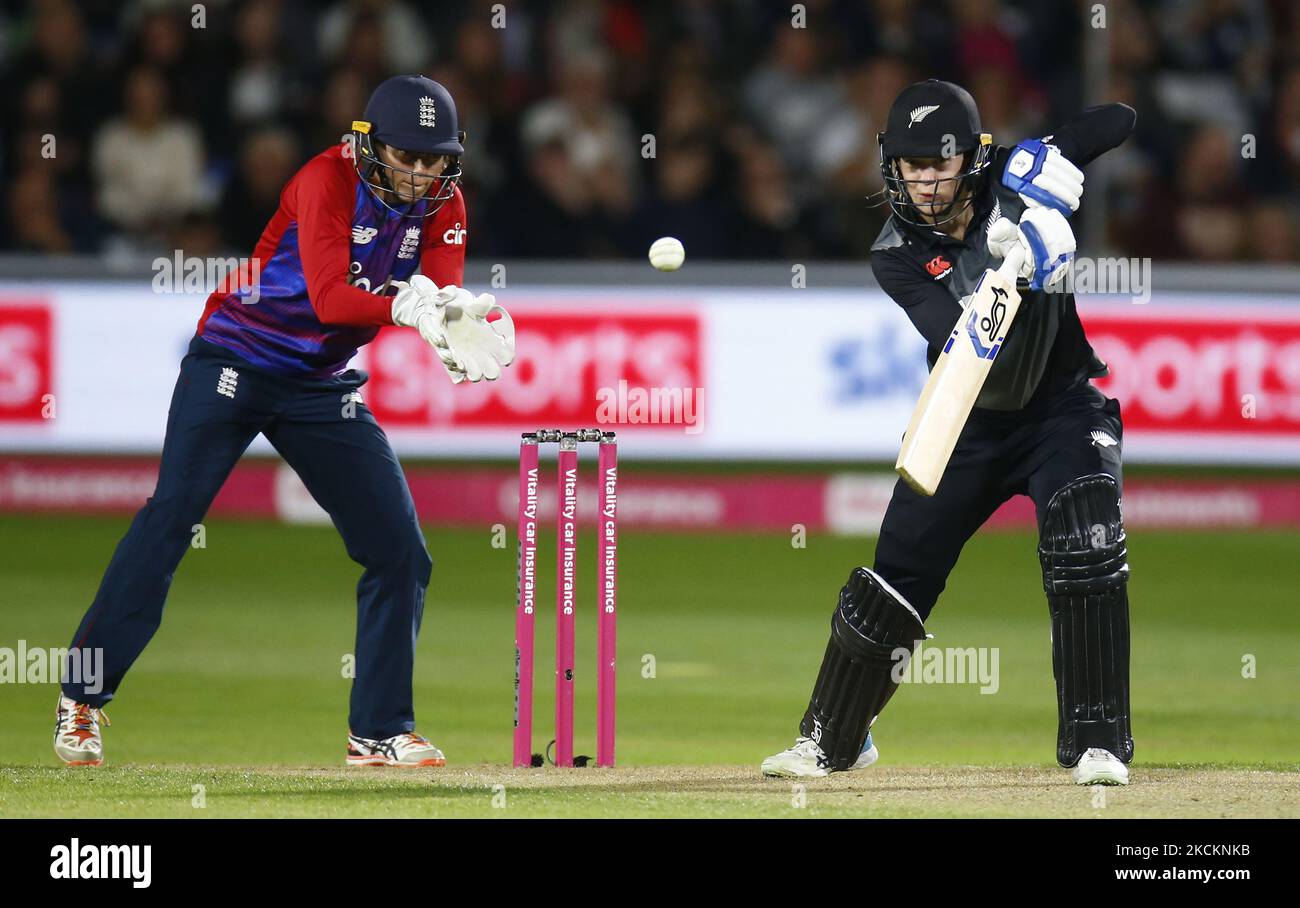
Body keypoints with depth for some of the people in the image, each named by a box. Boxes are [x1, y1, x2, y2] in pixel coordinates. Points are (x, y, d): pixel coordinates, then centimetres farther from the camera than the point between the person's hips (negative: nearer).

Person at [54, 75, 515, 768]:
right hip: (235, 363, -6)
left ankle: (380, 730, 7)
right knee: (171, 517, -15)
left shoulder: (439, 202, -2)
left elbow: (444, 294, -17)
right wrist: (405, 306, -48)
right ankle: (82, 697, -7)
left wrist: (468, 323, -41)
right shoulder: (328, 180, -19)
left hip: (324, 386, 6)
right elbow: (328, 298, -31)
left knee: (399, 548, -3)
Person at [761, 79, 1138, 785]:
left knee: (1085, 542, -25)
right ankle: (832, 739, 23)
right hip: (971, 419, 2)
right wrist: (1020, 275, -45)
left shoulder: (1011, 186, -12)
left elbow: (1119, 119, -15)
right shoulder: (898, 255, -14)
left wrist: (1055, 160, -30)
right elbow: (965, 345, -29)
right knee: (896, 572, 3)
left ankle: (1098, 744, -19)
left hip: (1064, 406, -2)